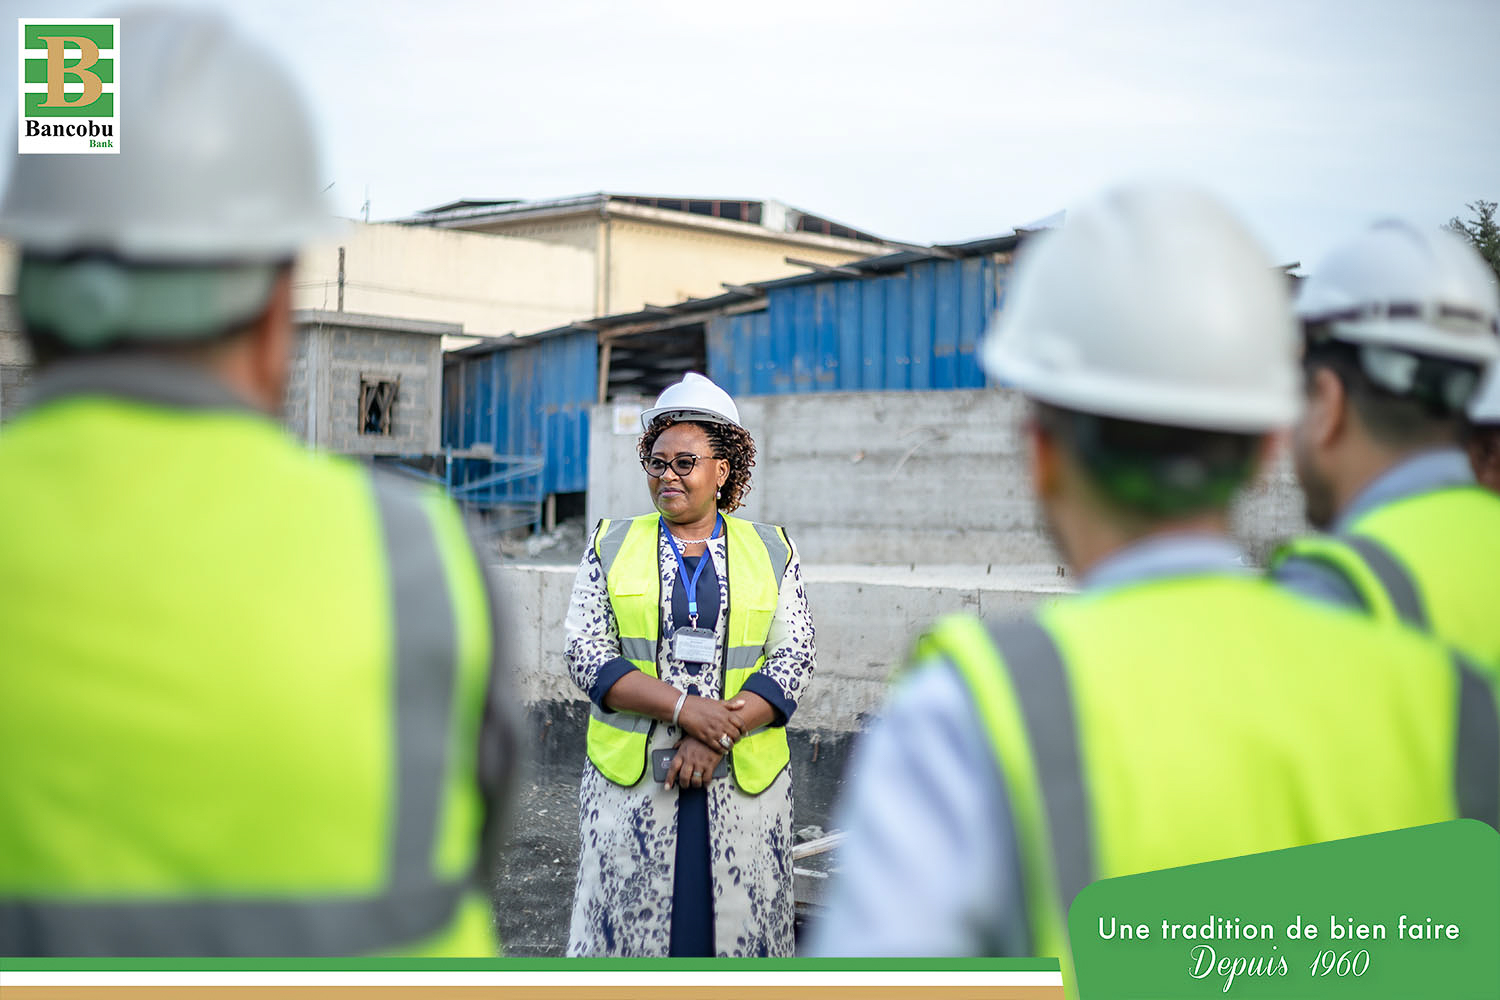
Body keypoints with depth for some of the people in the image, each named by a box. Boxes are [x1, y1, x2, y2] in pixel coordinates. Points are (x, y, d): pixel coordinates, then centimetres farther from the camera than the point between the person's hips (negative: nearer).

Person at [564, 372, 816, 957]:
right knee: (631, 922, 1)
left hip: (744, 779, 0)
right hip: (631, 777, 0)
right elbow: (588, 656, -3)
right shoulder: (612, 547, 7)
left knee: (735, 922, 3)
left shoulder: (771, 552, 7)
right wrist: (685, 708, -16)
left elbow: (793, 661, 0)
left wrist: (719, 734, -15)